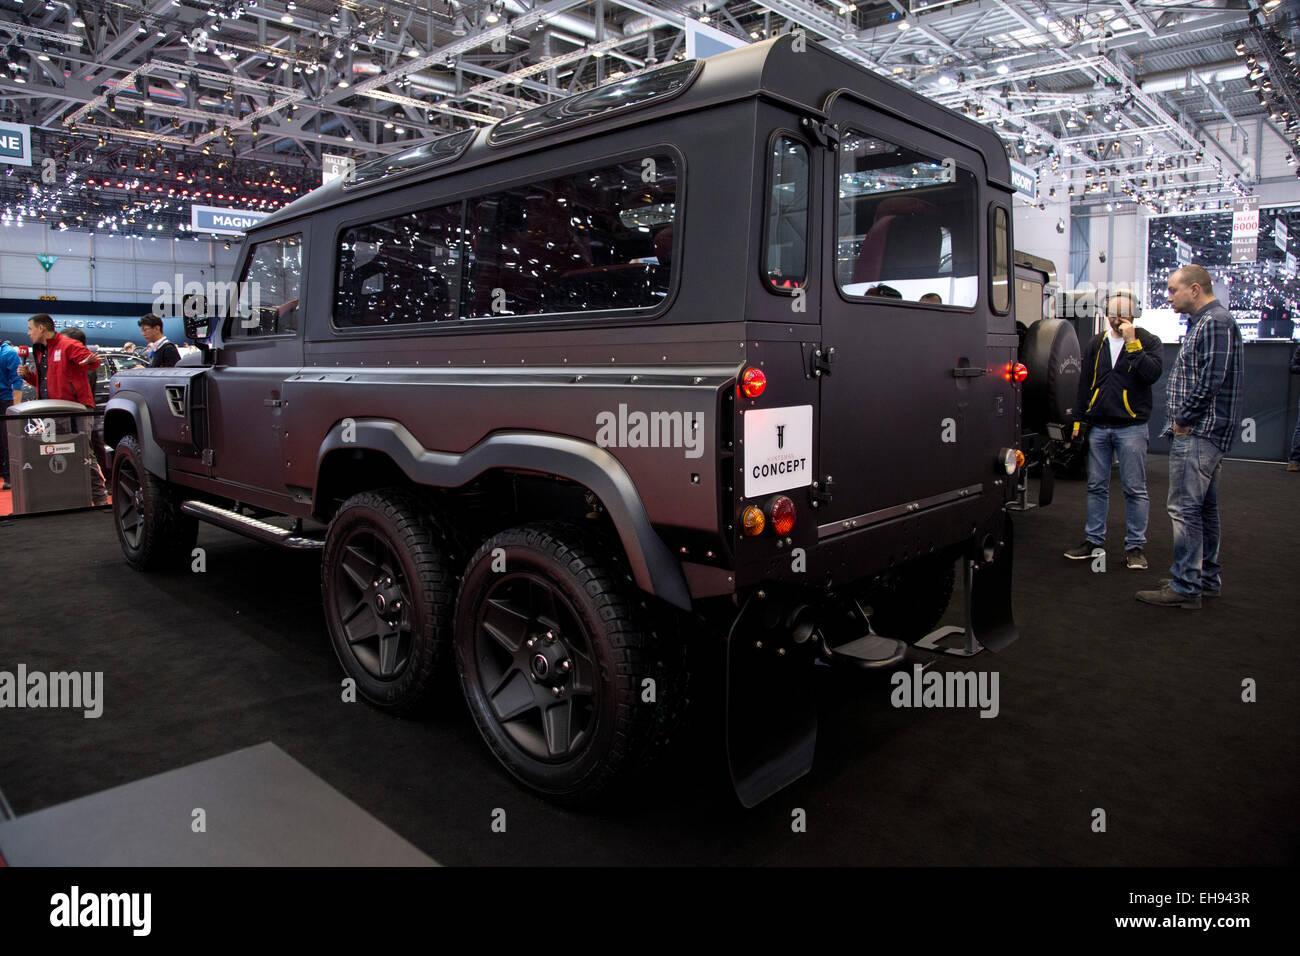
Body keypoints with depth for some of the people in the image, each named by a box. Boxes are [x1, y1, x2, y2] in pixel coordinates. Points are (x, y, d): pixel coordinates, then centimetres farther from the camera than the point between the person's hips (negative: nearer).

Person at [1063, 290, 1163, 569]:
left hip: (1131, 428, -3)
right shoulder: (1097, 344, 11)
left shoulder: (1147, 341, 1)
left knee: (1135, 489, 1)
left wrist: (1132, 342, -16)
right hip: (1098, 427, 4)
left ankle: (1135, 546, 8)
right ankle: (1093, 541, 18)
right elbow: (1084, 383, 13)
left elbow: (1153, 374, -16)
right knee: (1096, 487, 9)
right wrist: (1080, 419, 9)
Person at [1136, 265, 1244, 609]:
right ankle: (1207, 577, 26)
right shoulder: (1203, 322, 19)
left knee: (1185, 508, -9)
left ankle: (1185, 587, -4)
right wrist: (1182, 420, 13)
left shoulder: (1215, 322, -14)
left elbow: (1211, 379, -22)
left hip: (1199, 433, -11)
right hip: (1204, 432, 11)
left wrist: (1184, 419, -15)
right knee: (1204, 507, 16)